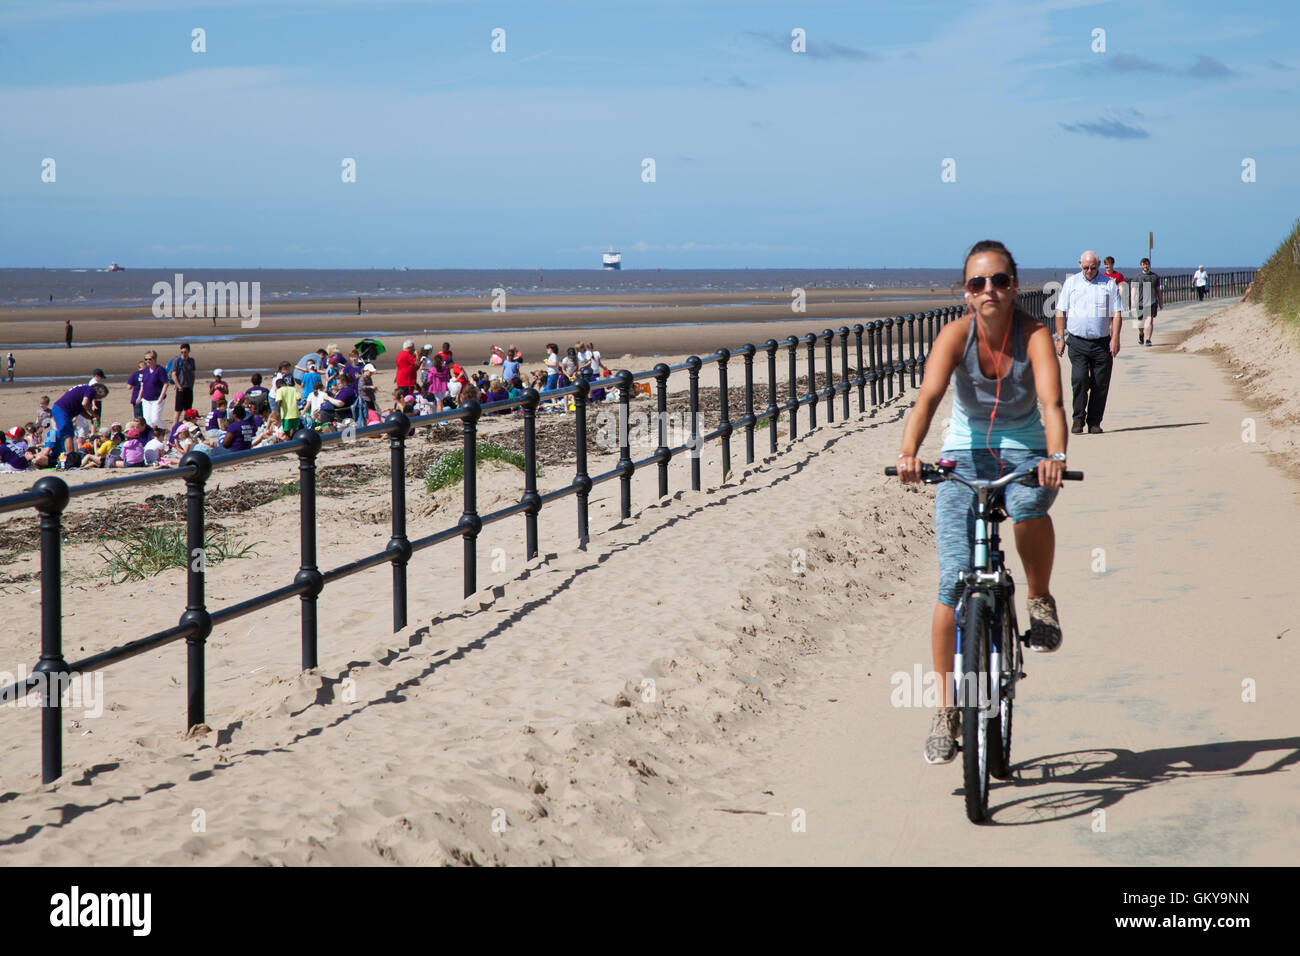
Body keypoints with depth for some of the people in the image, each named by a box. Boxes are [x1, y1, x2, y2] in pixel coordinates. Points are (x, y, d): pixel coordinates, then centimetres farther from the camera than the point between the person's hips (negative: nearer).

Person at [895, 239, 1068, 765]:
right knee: (954, 581, -9)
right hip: (965, 455, 1)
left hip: (1023, 451, -1)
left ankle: (1041, 602, -8)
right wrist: (908, 453, -47)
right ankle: (947, 709, 2)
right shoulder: (957, 334, -16)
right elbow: (928, 396, -30)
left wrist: (1056, 455, -51)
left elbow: (1051, 401, -32)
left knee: (1028, 506, -38)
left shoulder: (1034, 335, -18)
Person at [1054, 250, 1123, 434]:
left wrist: (1115, 338, -6)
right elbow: (1061, 312, 8)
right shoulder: (1071, 283, 9)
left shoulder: (1109, 284, 8)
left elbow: (1116, 313, 6)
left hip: (1102, 343, 1)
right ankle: (1078, 419, -5)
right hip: (1077, 342, -1)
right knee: (1079, 379, -15)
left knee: (1100, 384, 0)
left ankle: (1094, 422, 11)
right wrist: (1060, 338, 0)